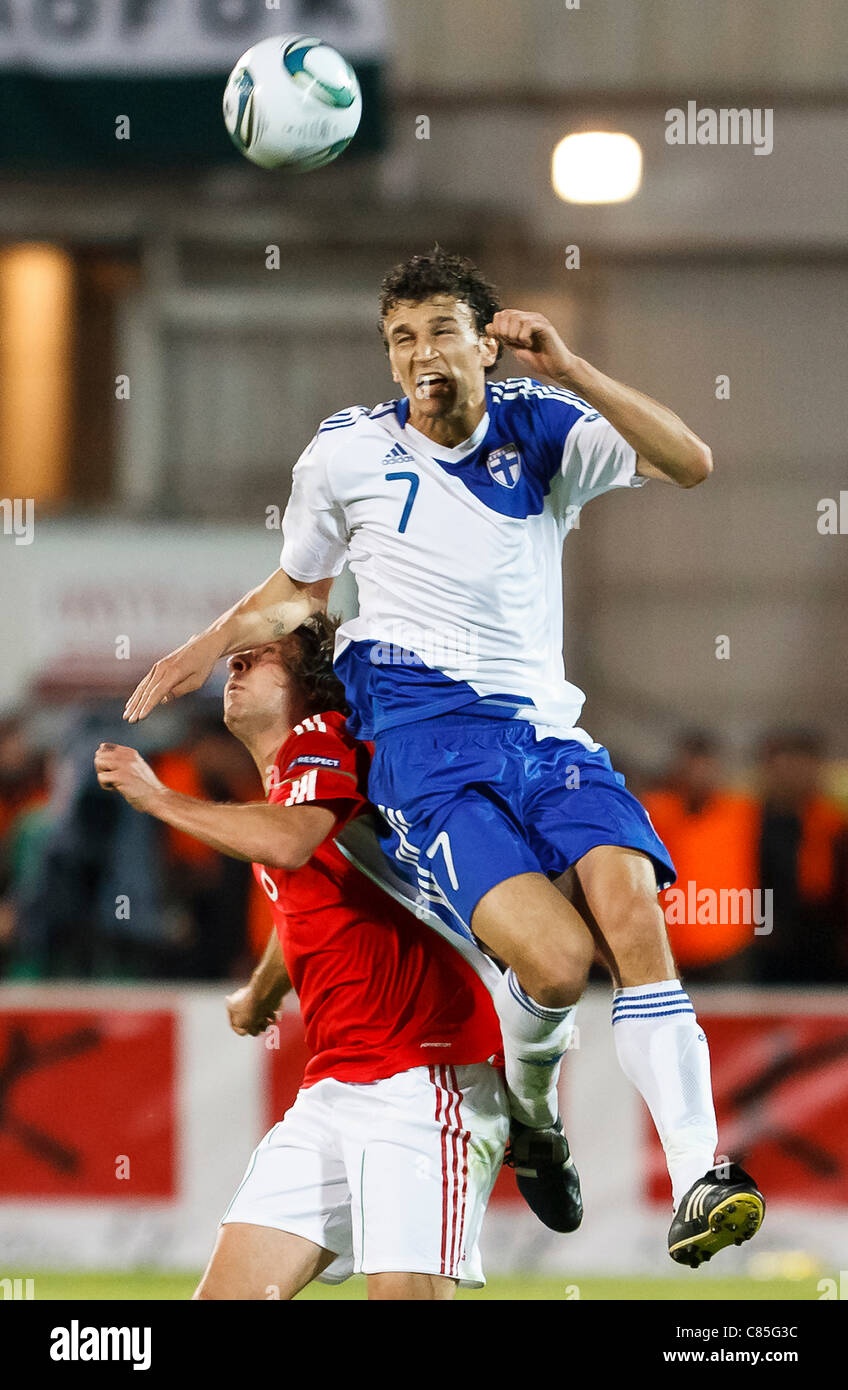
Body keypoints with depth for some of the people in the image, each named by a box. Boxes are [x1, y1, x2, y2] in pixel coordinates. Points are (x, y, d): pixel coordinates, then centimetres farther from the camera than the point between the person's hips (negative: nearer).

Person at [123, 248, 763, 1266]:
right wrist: (211, 645, 10)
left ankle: (698, 1184, -26)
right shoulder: (346, 454, 8)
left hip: (544, 725, 2)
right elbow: (302, 586, 27)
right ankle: (529, 1105, 8)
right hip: (426, 737, -2)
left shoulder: (541, 430, 8)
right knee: (557, 958, -25)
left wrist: (567, 372, -16)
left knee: (634, 917, -24)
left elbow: (689, 464, -8)